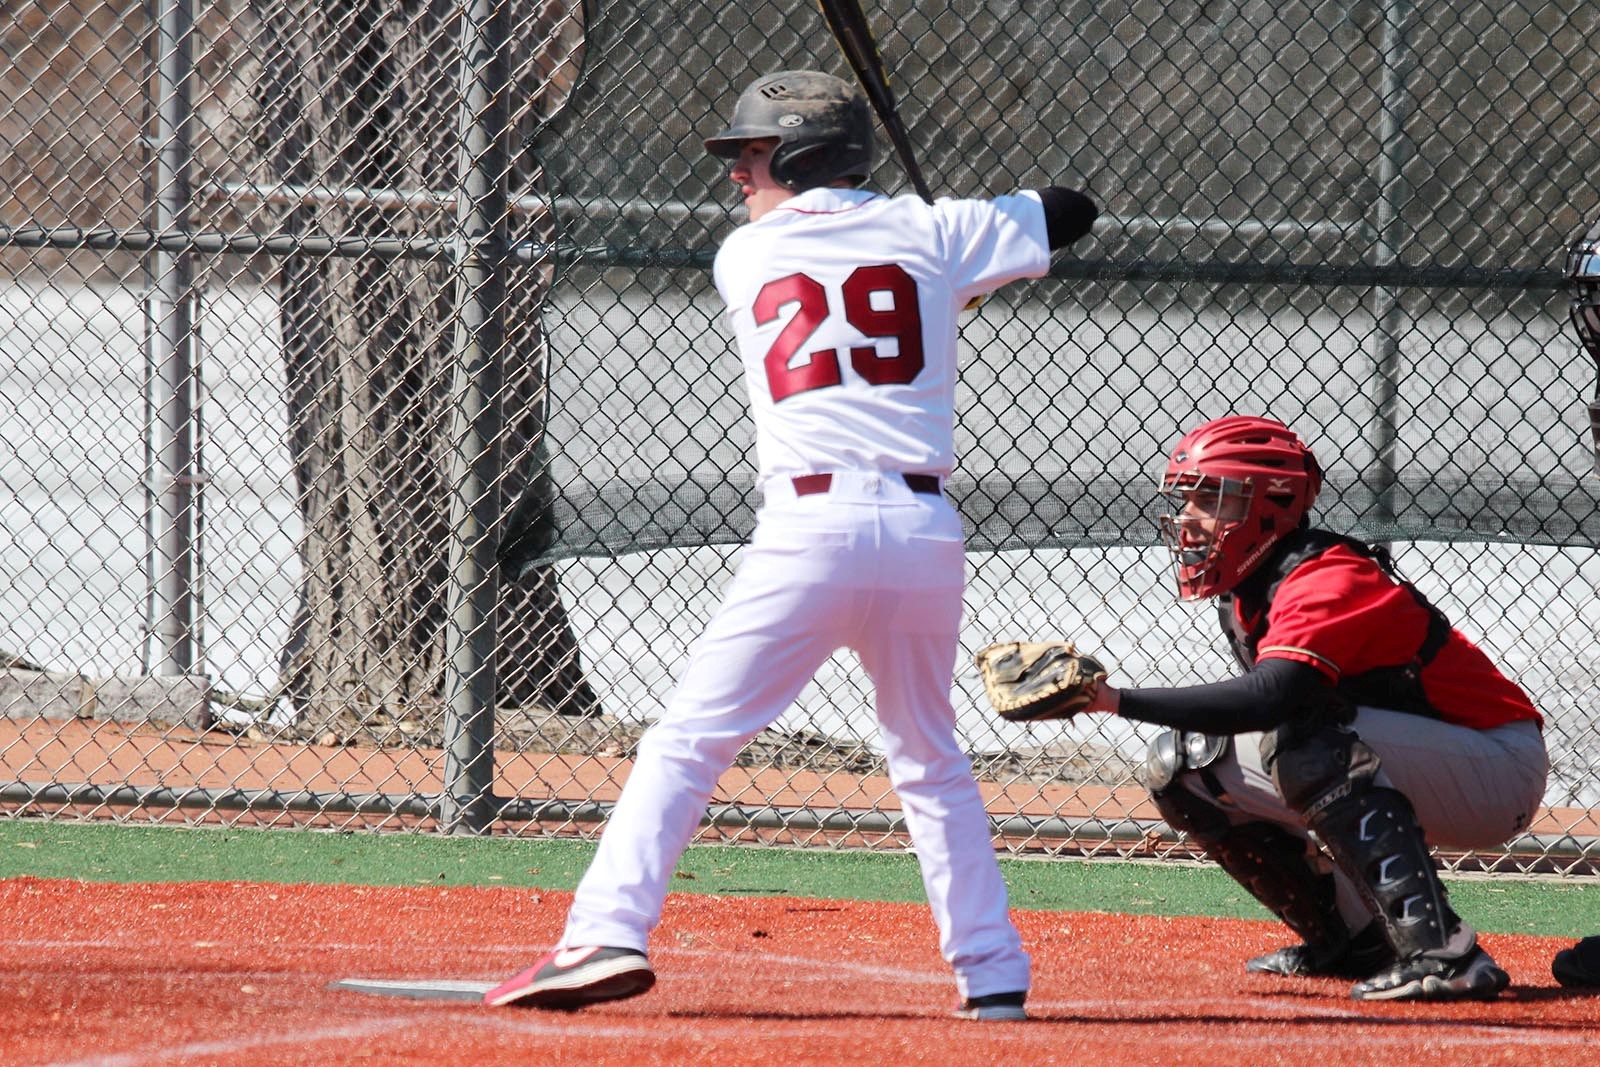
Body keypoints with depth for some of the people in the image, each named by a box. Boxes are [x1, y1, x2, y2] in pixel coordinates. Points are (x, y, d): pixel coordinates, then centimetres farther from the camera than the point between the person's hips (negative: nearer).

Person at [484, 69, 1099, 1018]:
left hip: (810, 529, -3)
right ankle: (993, 974, 16)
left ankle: (608, 932, -16)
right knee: (932, 759, 19)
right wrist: (964, 278, 38)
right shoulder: (929, 233, 12)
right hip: (925, 531, 3)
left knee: (688, 741, -2)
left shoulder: (744, 257, 11)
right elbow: (1071, 213, 22)